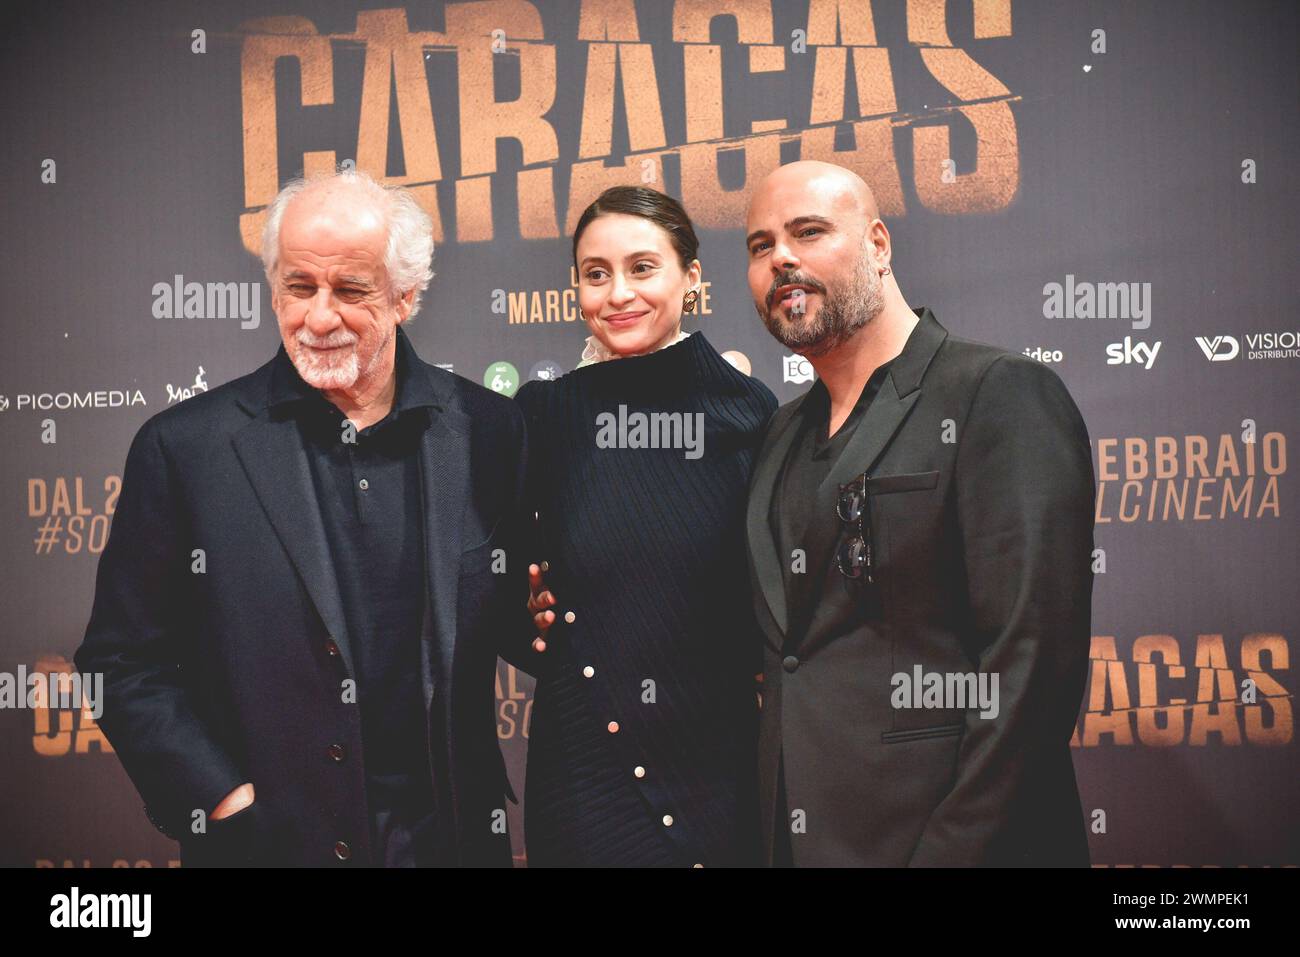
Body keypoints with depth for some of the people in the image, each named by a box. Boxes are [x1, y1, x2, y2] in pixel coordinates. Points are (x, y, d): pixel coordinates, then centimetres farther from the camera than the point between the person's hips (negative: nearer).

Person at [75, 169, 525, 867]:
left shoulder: (488, 431, -1)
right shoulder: (183, 448, -5)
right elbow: (125, 664, -3)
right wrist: (224, 802, -9)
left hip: (451, 834, 2)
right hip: (268, 840, -1)